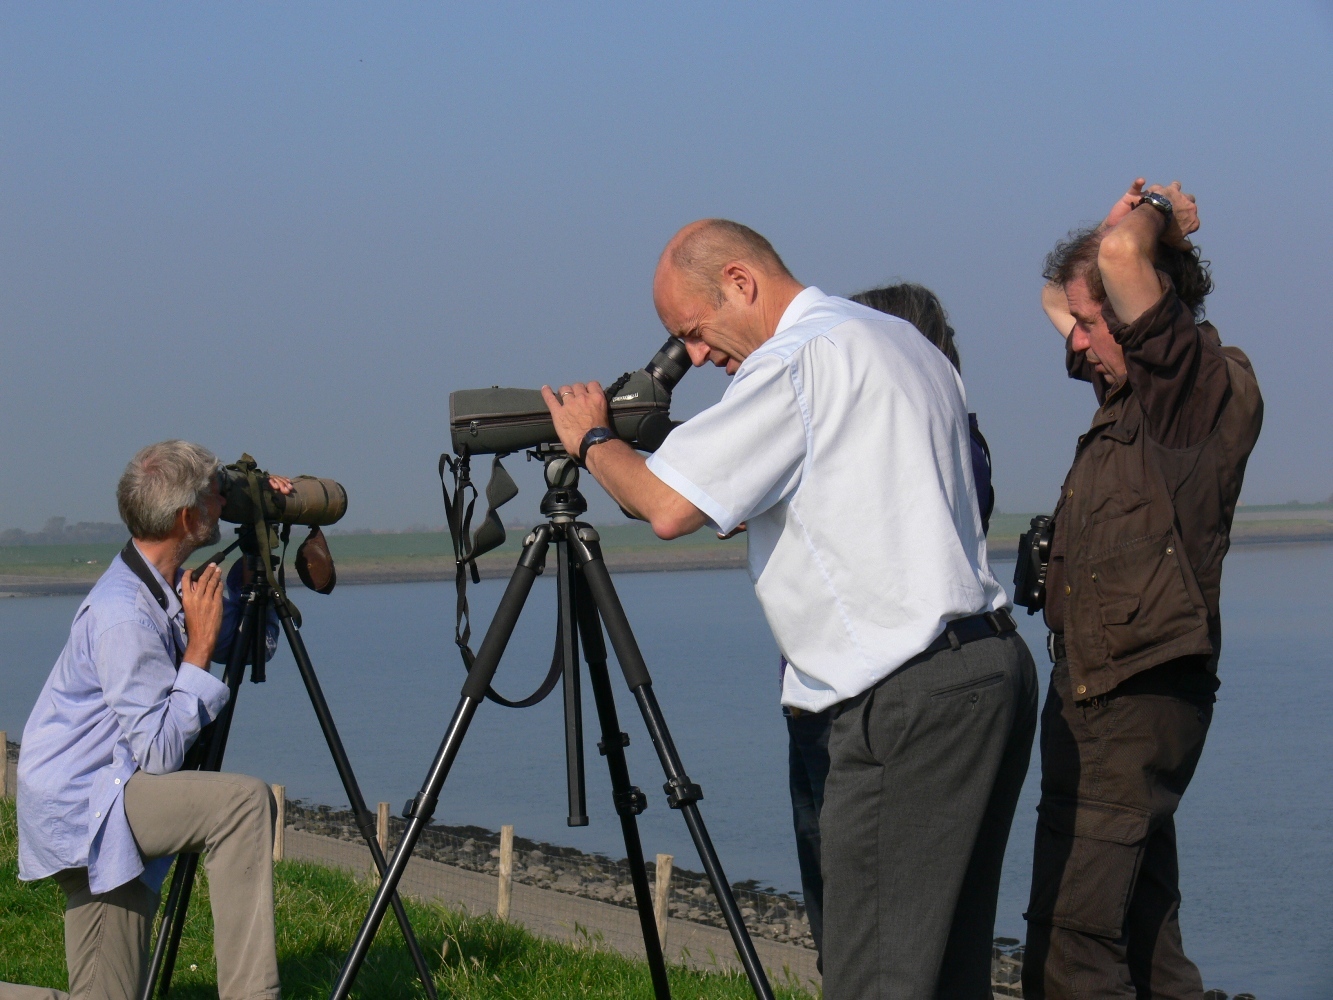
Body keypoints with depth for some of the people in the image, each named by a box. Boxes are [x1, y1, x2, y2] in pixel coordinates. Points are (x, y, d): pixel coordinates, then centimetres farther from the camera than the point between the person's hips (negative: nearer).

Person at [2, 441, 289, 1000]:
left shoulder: (167, 588, 6)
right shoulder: (123, 616, -22)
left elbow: (254, 646, 19)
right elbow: (159, 753, -24)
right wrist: (199, 650, -19)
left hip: (107, 811, 10)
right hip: (76, 807, -10)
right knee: (242, 801, -27)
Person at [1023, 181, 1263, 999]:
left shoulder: (1208, 386, -12)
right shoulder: (1137, 395, 15)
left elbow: (1120, 253, -25)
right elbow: (1056, 296, 33)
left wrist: (1155, 216, -3)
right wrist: (1153, 215, 18)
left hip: (1137, 698, -10)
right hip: (1092, 690, 10)